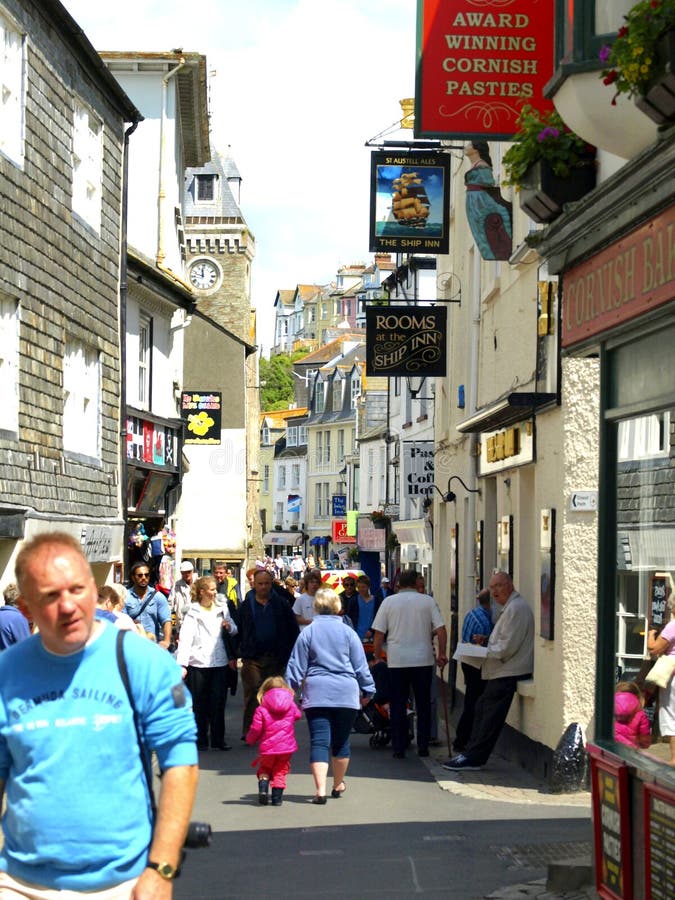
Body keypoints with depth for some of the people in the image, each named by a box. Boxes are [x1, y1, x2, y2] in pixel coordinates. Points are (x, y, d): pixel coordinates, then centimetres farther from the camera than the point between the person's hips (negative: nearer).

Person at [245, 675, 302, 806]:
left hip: (268, 747, -2)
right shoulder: (291, 706, 3)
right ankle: (277, 798, 5)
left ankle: (263, 788, -6)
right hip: (286, 747, 2)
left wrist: (250, 739, 12)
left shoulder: (261, 709, -6)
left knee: (264, 769, 18)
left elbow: (256, 729, -8)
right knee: (280, 771, 12)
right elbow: (298, 715, 23)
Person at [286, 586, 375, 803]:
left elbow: (296, 666, 4)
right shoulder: (348, 632, 3)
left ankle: (320, 789, -18)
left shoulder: (307, 632, 2)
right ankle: (338, 785, 29)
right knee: (341, 741, 15)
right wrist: (367, 690, 17)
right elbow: (360, 665, 7)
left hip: (316, 694, -1)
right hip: (345, 694, 1)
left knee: (319, 741, -5)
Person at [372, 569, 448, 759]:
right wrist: (442, 654, 7)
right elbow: (441, 630, -2)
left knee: (398, 706, 6)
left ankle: (399, 748, 5)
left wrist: (377, 657, 10)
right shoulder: (428, 601, 2)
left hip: (396, 661, 0)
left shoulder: (389, 602, 2)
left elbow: (379, 633, 1)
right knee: (423, 705, 11)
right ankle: (423, 747, 11)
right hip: (423, 660, 0)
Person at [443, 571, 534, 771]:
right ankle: (472, 753, 17)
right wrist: (487, 641, 12)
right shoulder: (511, 606, 19)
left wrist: (484, 651, -10)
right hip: (503, 672, 11)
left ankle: (473, 758, -5)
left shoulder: (516, 608, -16)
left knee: (490, 716, -7)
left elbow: (507, 647, -21)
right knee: (482, 708, 13)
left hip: (507, 673, -11)